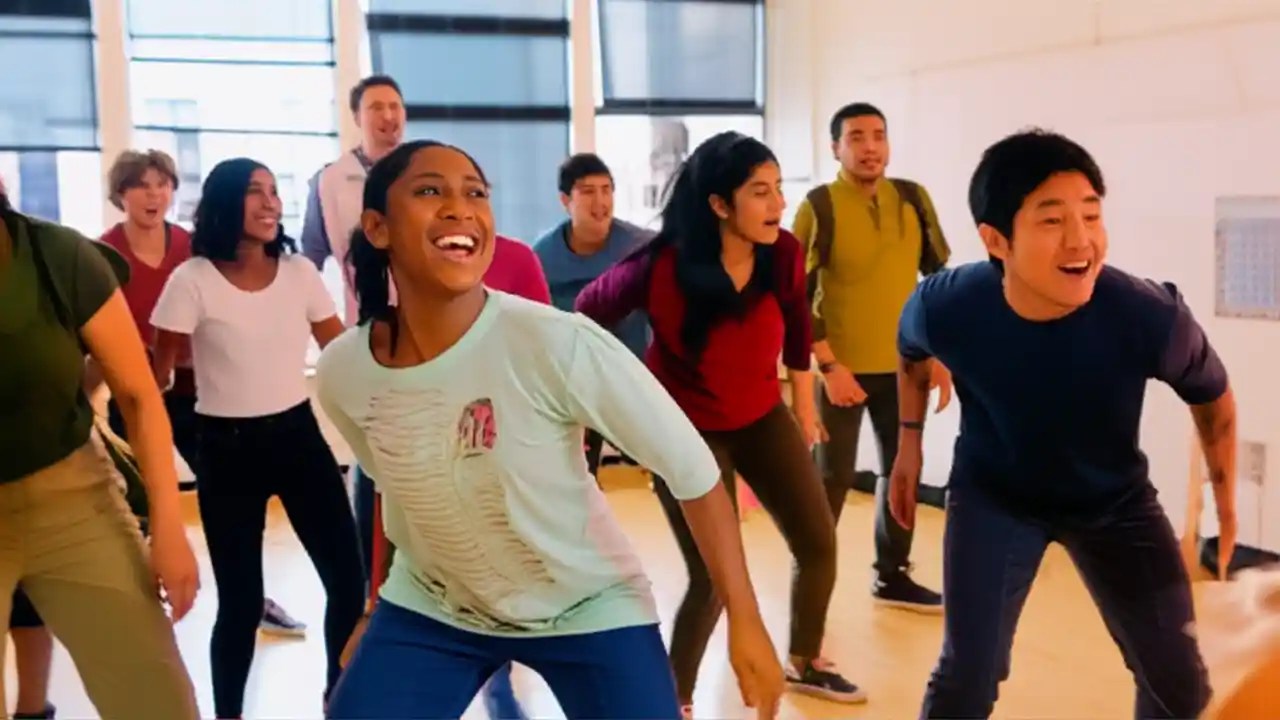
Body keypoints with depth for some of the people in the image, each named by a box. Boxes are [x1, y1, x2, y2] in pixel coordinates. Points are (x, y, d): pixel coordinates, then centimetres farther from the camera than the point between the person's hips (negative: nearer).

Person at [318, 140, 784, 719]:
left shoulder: (557, 343, -27)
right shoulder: (340, 374, -14)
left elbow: (692, 469, -19)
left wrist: (745, 621, -16)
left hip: (588, 609, -2)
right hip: (431, 610, 3)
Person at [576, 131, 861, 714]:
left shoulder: (784, 254, -17)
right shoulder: (660, 268, -29)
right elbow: (589, 314, -10)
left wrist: (803, 402, 14)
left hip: (762, 418, 5)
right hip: (686, 428, -5)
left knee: (819, 545, 8)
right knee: (715, 575, -10)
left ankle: (805, 662, 35)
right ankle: (676, 697, 14)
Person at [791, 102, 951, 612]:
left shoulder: (913, 199, 3)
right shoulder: (819, 207, -10)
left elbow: (939, 278, 10)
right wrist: (827, 365, -15)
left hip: (905, 366, 5)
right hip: (843, 367, -5)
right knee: (833, 476, 1)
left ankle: (892, 575, 26)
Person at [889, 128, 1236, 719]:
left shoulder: (1149, 316, -32)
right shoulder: (945, 308, -29)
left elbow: (1211, 395, -8)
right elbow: (911, 353, 0)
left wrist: (1226, 503, 2)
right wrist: (910, 445, 6)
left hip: (1114, 499, 1)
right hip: (994, 493, -1)